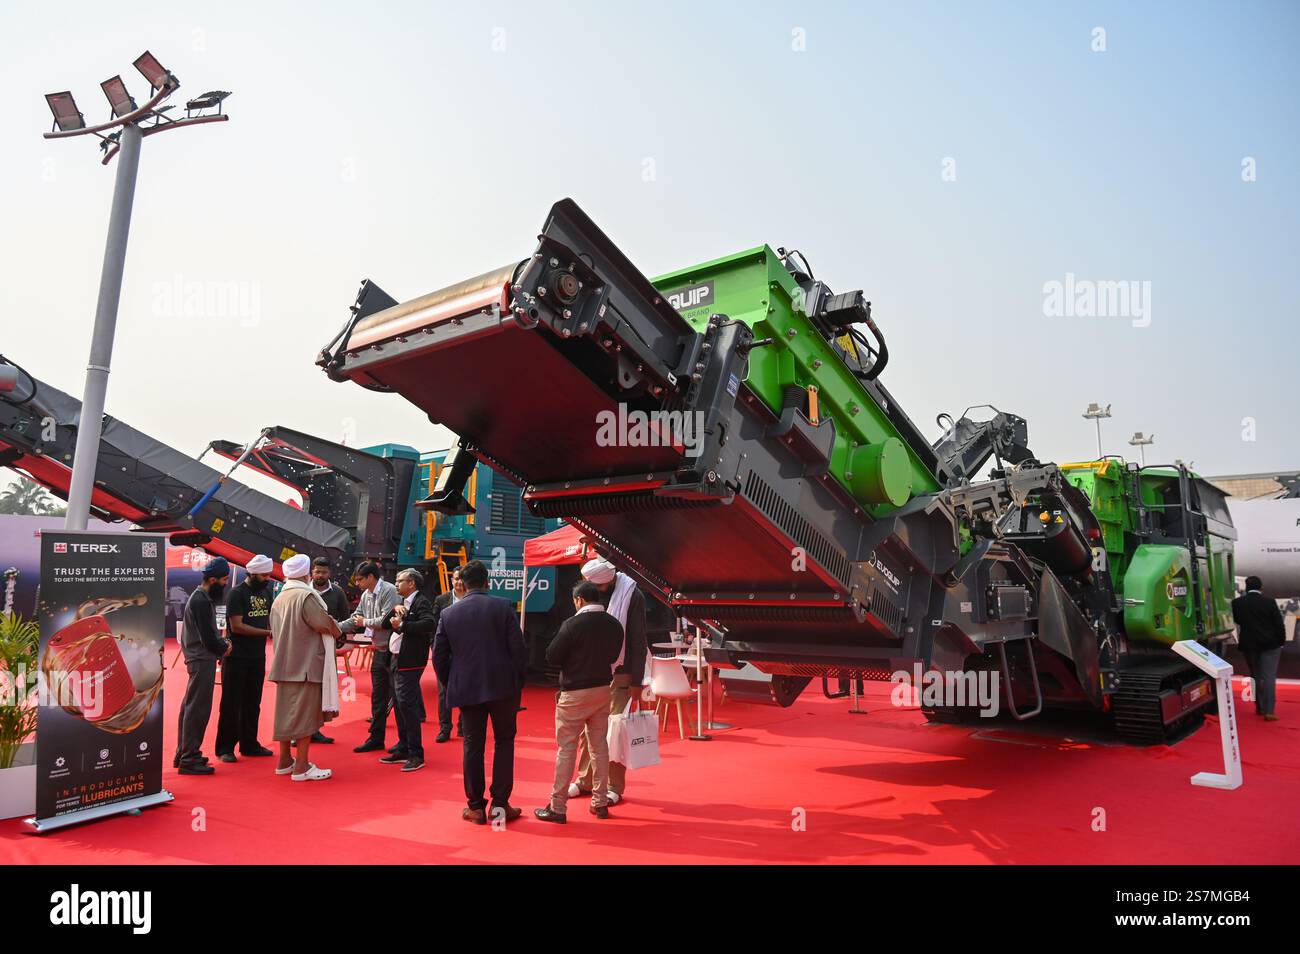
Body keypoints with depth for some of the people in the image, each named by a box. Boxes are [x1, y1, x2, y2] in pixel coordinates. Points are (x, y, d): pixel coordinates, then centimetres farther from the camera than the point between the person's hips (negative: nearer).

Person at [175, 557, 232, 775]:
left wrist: (222, 641, 5)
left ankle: (183, 754, 26)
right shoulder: (201, 601, -19)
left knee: (190, 706, 16)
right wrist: (224, 647, -5)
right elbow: (208, 638, -21)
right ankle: (189, 759, -3)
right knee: (198, 709, -7)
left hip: (199, 658, 11)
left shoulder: (203, 597, 13)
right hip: (202, 660, -11)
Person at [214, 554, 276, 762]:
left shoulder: (266, 591, 10)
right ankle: (225, 748, 8)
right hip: (237, 657, -7)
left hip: (258, 656, 7)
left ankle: (249, 743, 23)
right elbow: (237, 626, -19)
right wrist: (268, 633, -22)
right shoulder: (237, 593, -11)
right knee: (231, 703, 1)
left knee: (253, 703, 14)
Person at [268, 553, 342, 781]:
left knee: (286, 713, 15)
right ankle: (301, 768, 0)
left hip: (284, 666, 8)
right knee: (305, 714, -3)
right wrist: (336, 629, 5)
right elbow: (328, 627, -17)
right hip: (307, 666, -8)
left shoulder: (278, 599, 9)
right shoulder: (306, 596, -16)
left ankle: (285, 761, 24)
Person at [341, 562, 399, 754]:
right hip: (378, 650, 8)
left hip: (392, 650, -8)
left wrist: (365, 622, -10)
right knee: (377, 696, 15)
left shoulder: (389, 590, -16)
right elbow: (355, 620, 16)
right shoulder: (366, 595, 10)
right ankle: (376, 738, 26)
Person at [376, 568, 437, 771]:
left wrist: (402, 625, -22)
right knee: (399, 706, 15)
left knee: (407, 705, -11)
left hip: (410, 663, -10)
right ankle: (403, 749, 26)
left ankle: (416, 755, -4)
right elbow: (384, 624, 15)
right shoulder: (403, 603, 18)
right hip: (398, 661, 10)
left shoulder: (421, 602, -11)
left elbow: (430, 624, -29)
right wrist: (395, 610, -2)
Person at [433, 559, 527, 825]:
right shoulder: (503, 608, -5)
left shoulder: (448, 614, 1)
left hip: (466, 689, 2)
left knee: (473, 745, 10)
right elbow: (518, 649, -6)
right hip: (503, 686, -2)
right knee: (504, 741, 11)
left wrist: (450, 686, 17)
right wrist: (518, 682, 6)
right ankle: (500, 803, 9)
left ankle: (476, 807, 16)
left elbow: (439, 656, 4)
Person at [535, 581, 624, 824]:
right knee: (599, 746, 14)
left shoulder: (572, 624, -16)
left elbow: (551, 657, -12)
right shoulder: (614, 625, 0)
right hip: (602, 690, 5)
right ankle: (601, 802, 21)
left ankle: (557, 807, 8)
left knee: (567, 749, 2)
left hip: (574, 692, -5)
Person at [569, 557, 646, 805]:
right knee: (585, 729, 9)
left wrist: (637, 681, -9)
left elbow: (638, 642, -8)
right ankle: (586, 780, 23)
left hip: (619, 675, -5)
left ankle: (614, 787, 12)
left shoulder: (632, 596, -9)